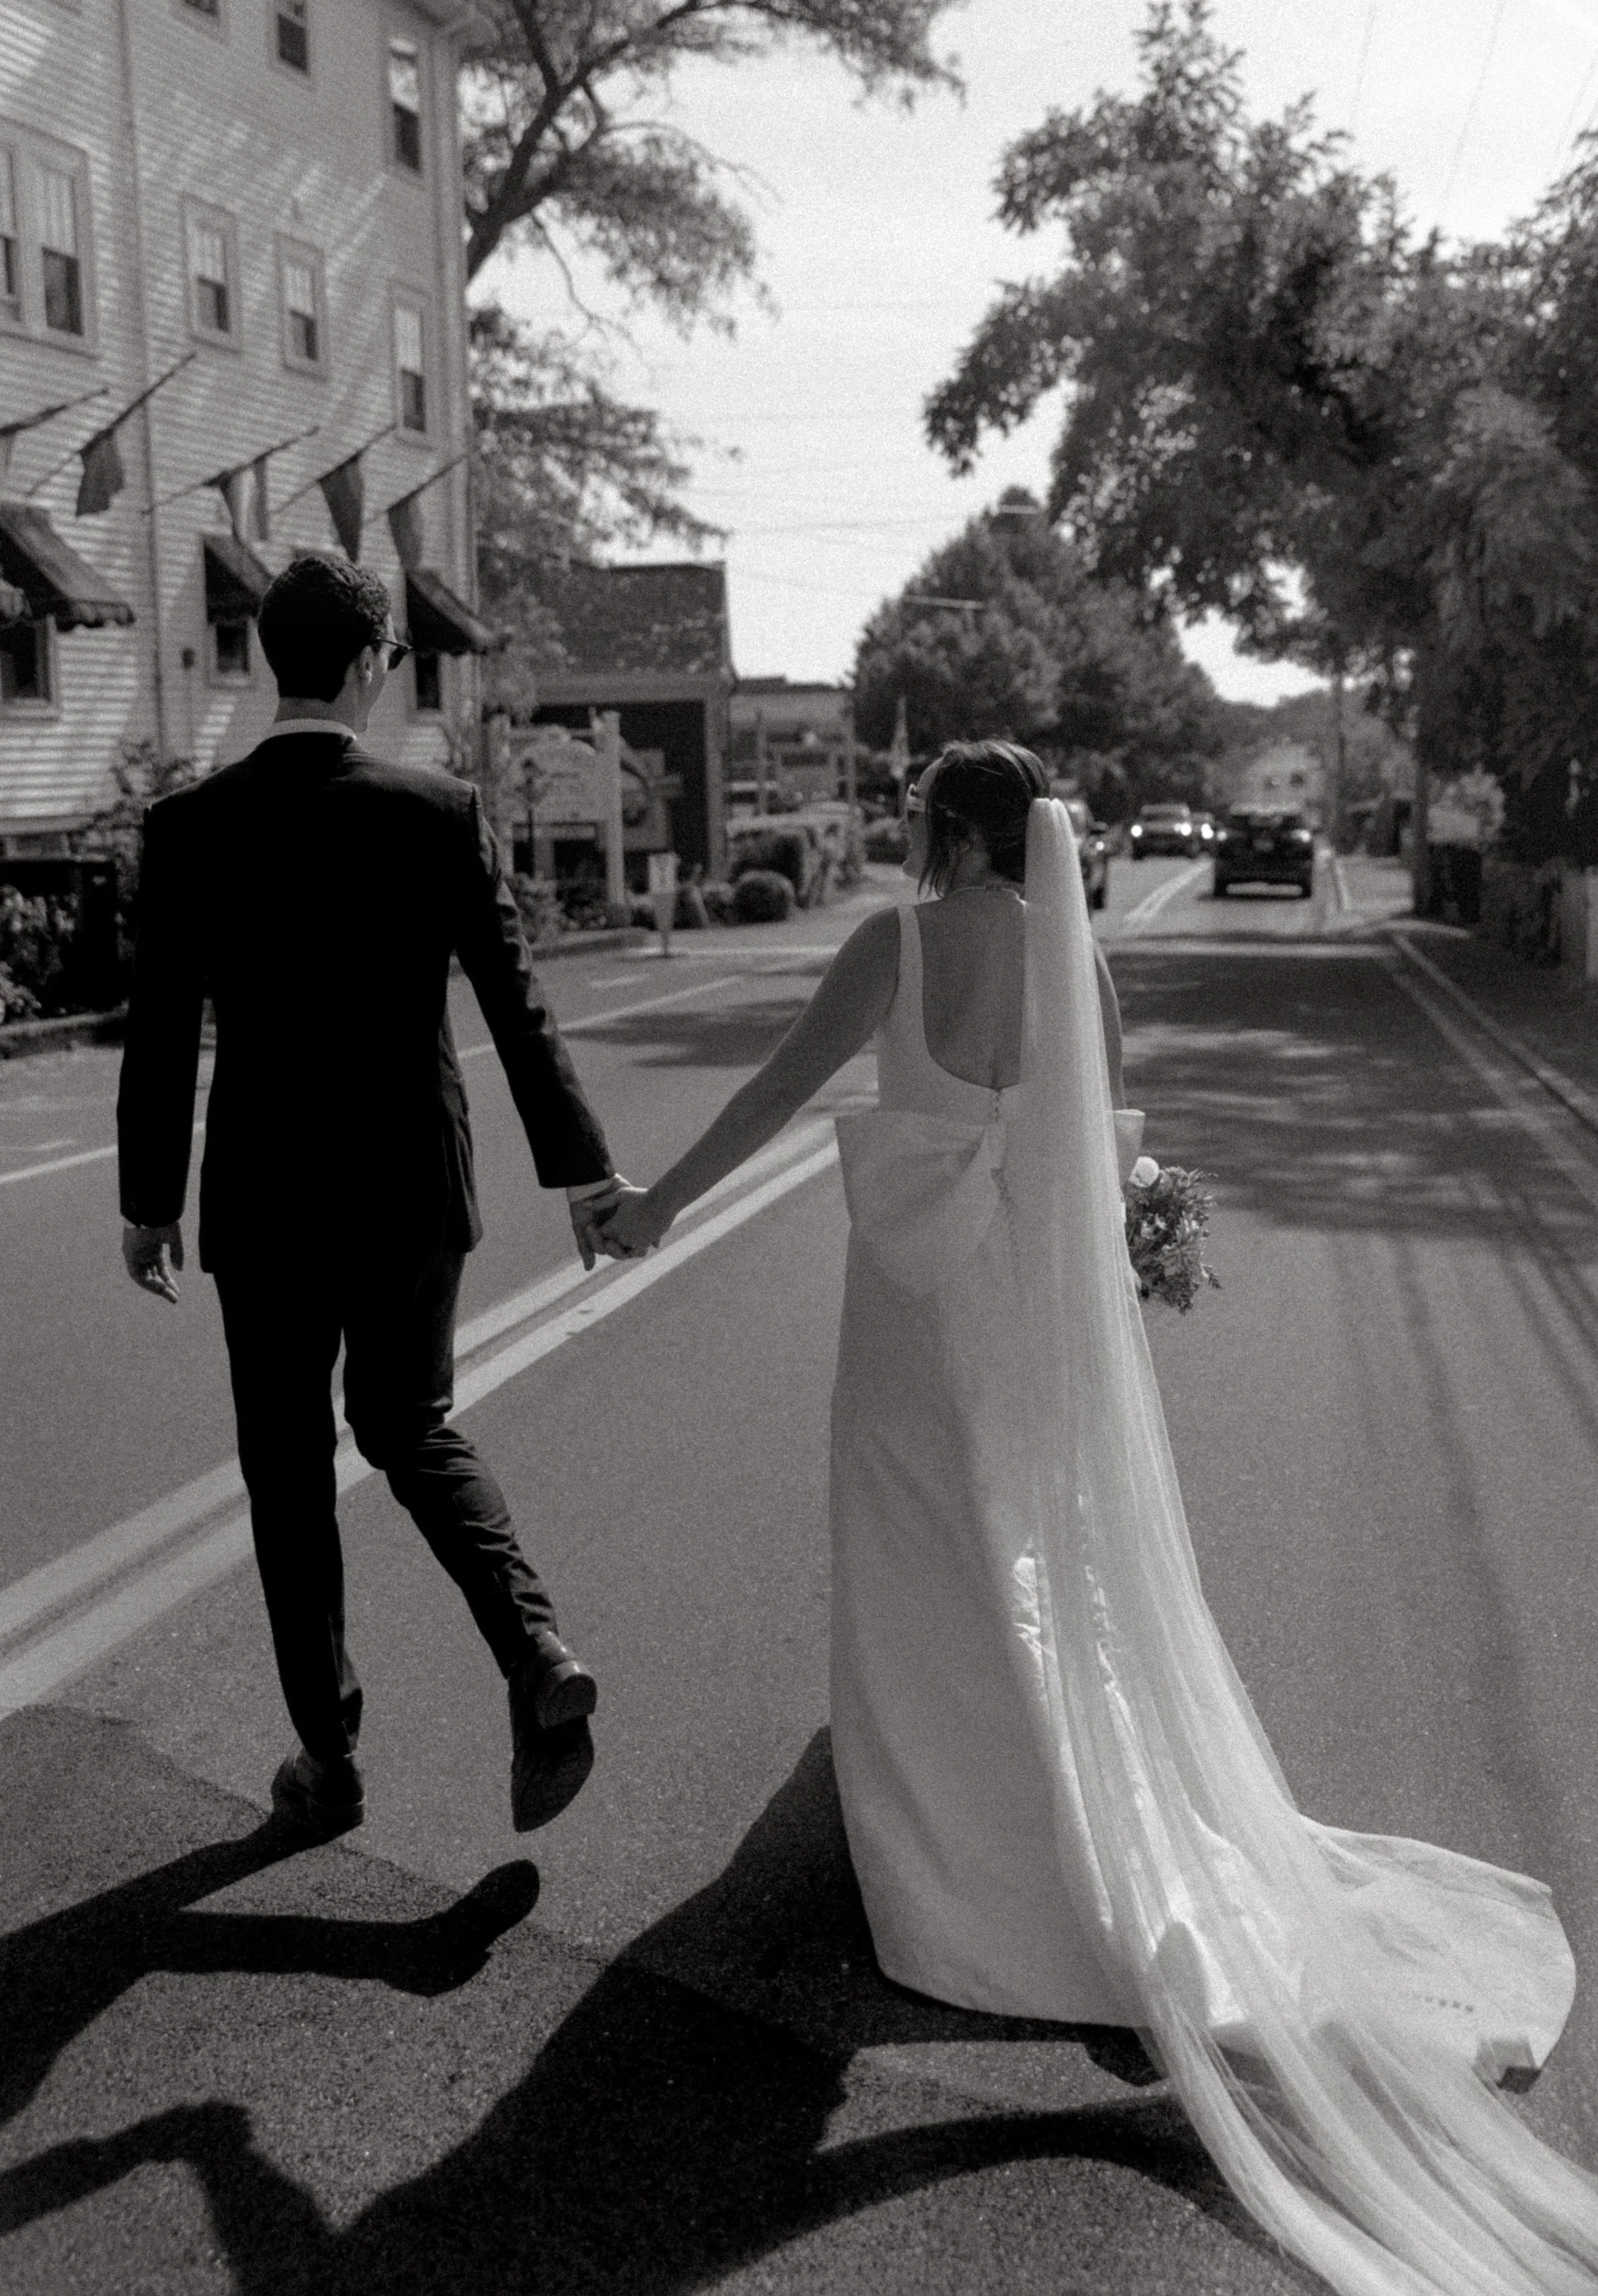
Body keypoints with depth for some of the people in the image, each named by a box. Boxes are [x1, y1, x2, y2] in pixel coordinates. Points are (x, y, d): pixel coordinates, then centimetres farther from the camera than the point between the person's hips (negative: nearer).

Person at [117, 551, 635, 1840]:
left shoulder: (191, 828, -8)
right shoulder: (443, 812, -7)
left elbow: (162, 1034, -5)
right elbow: (516, 1004, -6)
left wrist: (148, 1200, 7)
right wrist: (582, 1167, 1)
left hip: (266, 1205, -1)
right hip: (414, 1193, 2)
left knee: (290, 1474, 13)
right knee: (412, 1428, 21)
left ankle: (330, 1761, 21)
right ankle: (538, 1660, 3)